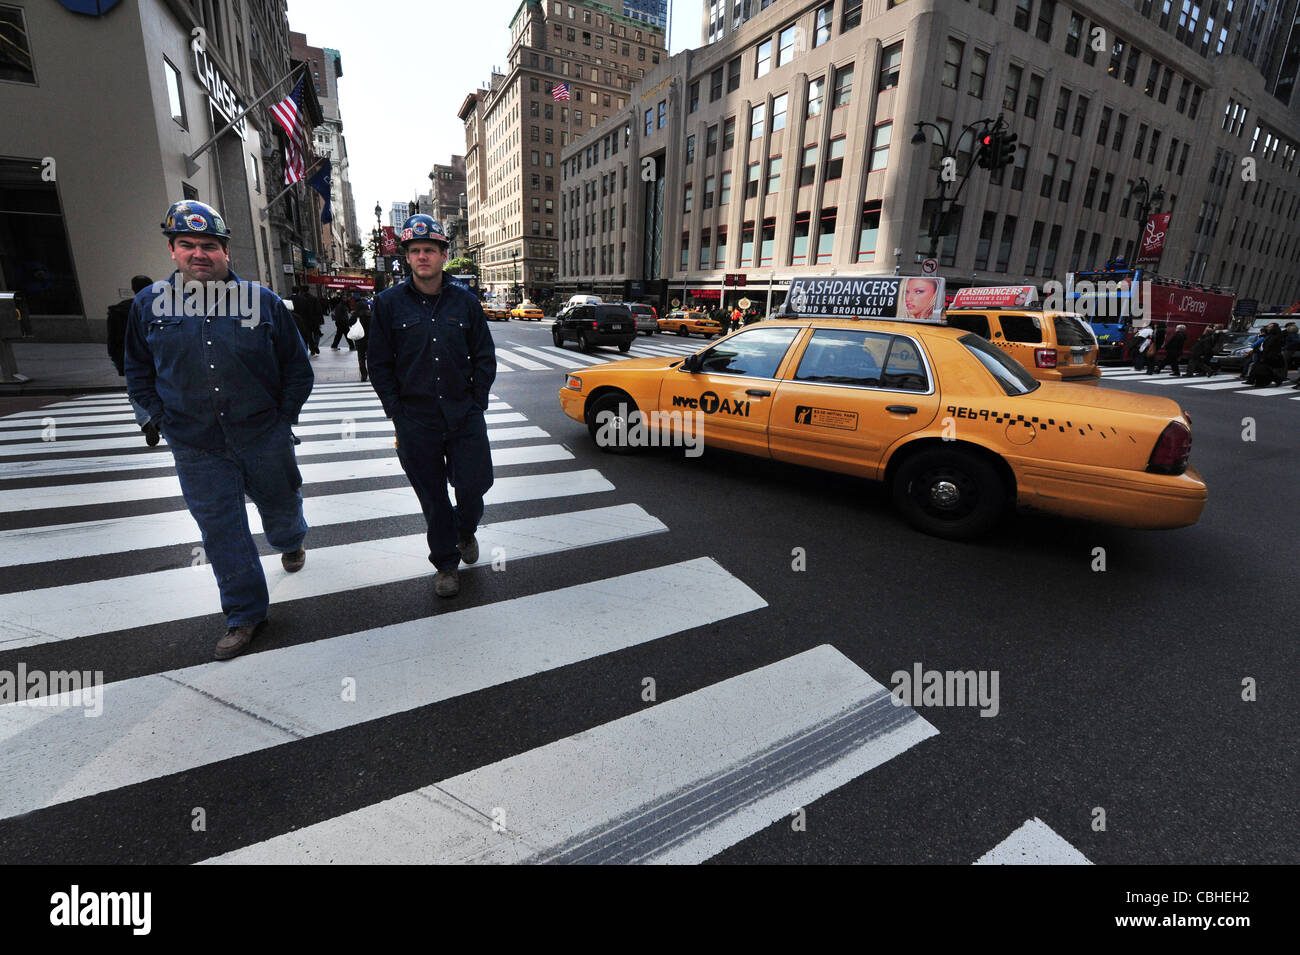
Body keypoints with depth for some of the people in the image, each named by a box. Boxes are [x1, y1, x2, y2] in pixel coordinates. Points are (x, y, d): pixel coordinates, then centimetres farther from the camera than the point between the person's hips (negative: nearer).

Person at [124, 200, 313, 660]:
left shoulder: (263, 301, -4)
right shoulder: (148, 304, 2)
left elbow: (297, 368, 2)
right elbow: (139, 373, 13)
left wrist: (282, 418, -1)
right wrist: (165, 418, 3)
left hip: (264, 437, -1)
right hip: (196, 449, 1)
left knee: (281, 505, 18)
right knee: (221, 532, 5)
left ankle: (291, 543, 54)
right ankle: (245, 613, 20)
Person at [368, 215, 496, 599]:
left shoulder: (465, 301, 4)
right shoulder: (388, 303, 2)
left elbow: (484, 357, 8)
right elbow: (380, 365, 5)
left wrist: (476, 402, 0)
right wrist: (396, 409, -2)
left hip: (465, 415, 1)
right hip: (415, 420, 0)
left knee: (474, 484, 0)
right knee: (433, 497, 8)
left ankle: (465, 530, 35)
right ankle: (445, 563, 26)